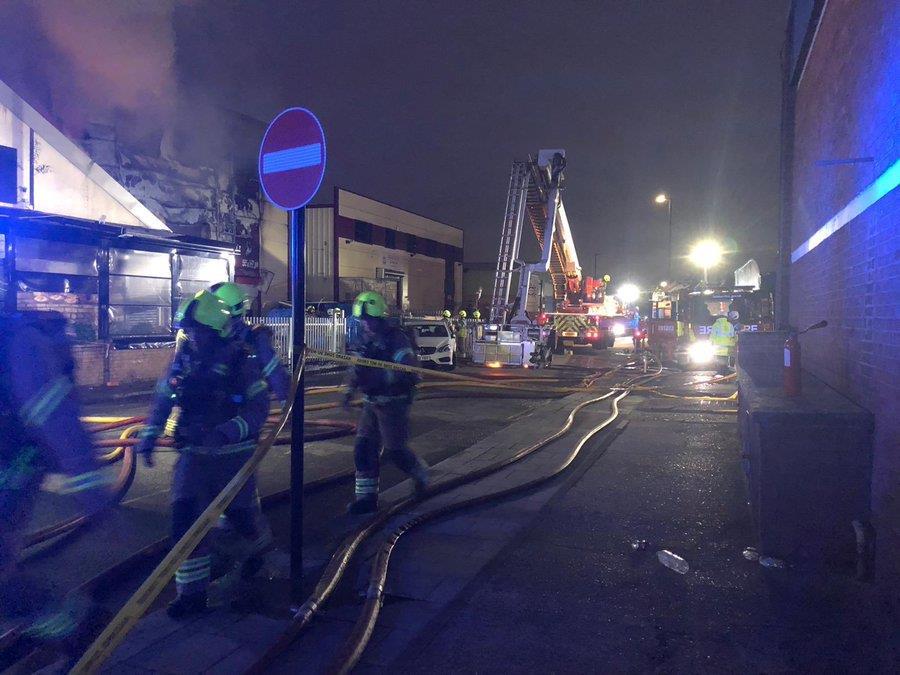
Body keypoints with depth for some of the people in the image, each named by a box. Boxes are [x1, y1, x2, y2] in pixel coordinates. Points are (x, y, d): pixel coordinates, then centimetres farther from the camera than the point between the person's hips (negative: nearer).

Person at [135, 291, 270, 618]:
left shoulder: (241, 360, -15)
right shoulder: (183, 359, 0)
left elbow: (259, 409, -20)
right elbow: (162, 400, 11)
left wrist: (225, 432, -33)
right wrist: (148, 438, 5)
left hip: (233, 453, -4)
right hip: (194, 453, 4)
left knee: (239, 514, 10)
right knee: (185, 517, -5)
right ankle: (192, 592, 9)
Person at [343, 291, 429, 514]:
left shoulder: (396, 338, -16)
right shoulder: (362, 339, 8)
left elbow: (409, 370, -24)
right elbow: (356, 369, 20)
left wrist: (384, 375, -34)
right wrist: (350, 389, 10)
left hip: (393, 403, -7)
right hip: (372, 403, 7)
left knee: (395, 449, -2)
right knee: (364, 447, 2)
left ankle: (420, 473, 29)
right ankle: (366, 497, 11)